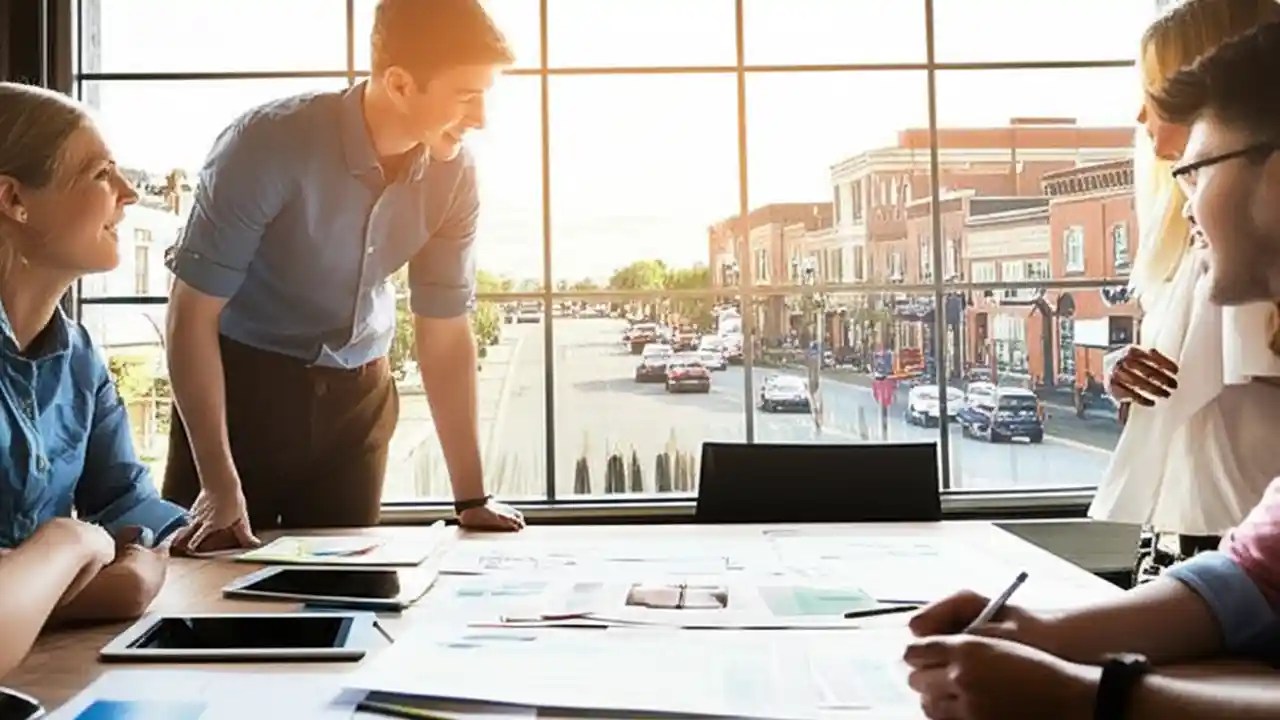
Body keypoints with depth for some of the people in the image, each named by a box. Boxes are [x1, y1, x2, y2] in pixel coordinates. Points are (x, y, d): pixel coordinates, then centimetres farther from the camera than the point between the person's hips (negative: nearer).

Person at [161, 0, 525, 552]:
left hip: (358, 393, 3)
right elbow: (191, 316, -19)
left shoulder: (453, 174, -12)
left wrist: (471, 498, -4)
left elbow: (446, 332, -4)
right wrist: (220, 484, -22)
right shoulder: (270, 144, -25)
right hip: (242, 380, -3)